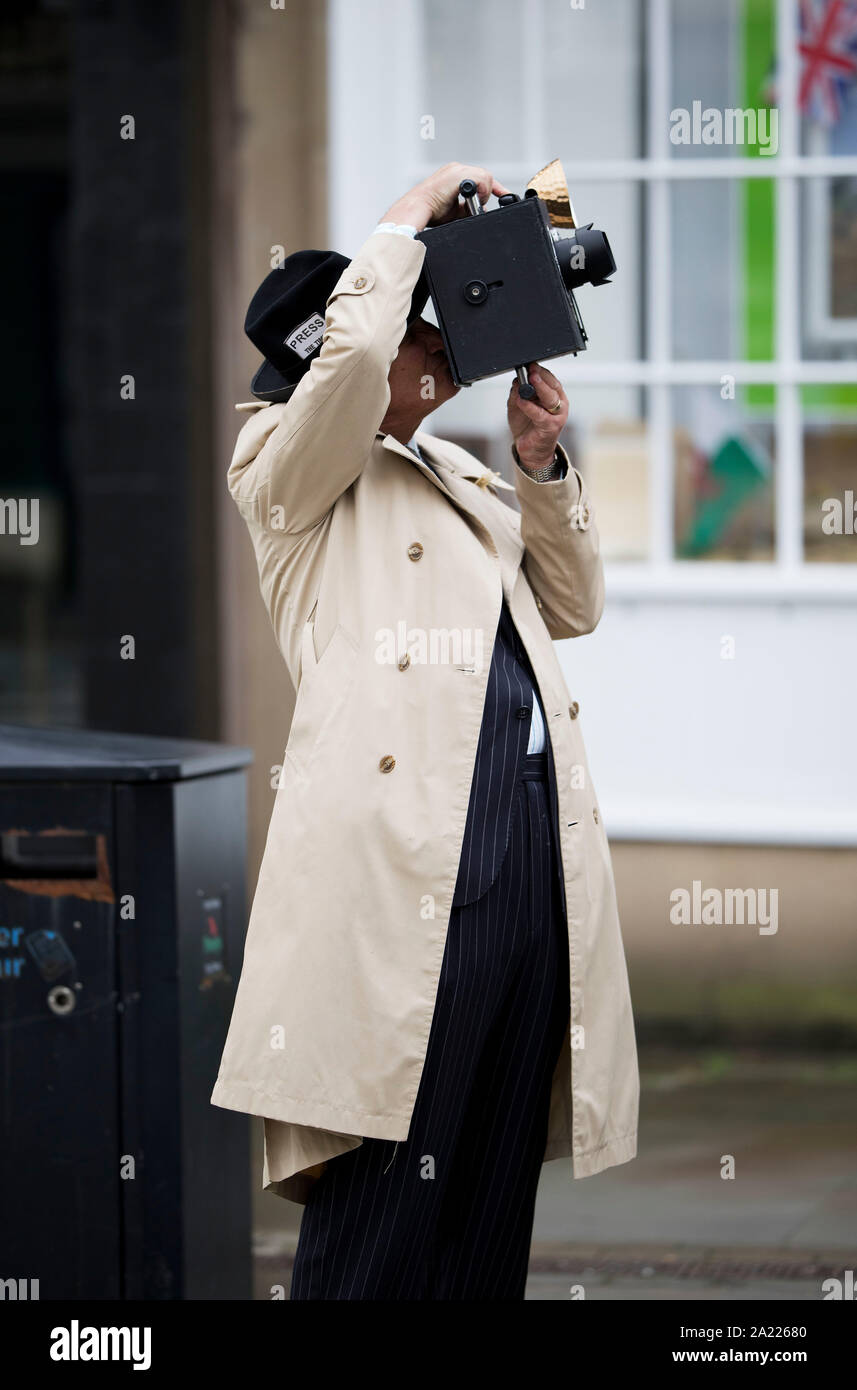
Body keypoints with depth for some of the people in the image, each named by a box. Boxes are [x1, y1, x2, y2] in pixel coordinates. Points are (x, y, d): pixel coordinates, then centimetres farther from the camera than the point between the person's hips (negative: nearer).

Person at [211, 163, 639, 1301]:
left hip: (537, 826, 8)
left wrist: (543, 468, 12)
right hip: (409, 844, -8)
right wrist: (412, 215, 0)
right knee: (386, 1192, -10)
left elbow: (571, 608, 26)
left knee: (496, 1190, 8)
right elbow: (352, 351, -14)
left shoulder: (460, 476, 28)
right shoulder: (286, 467, 5)